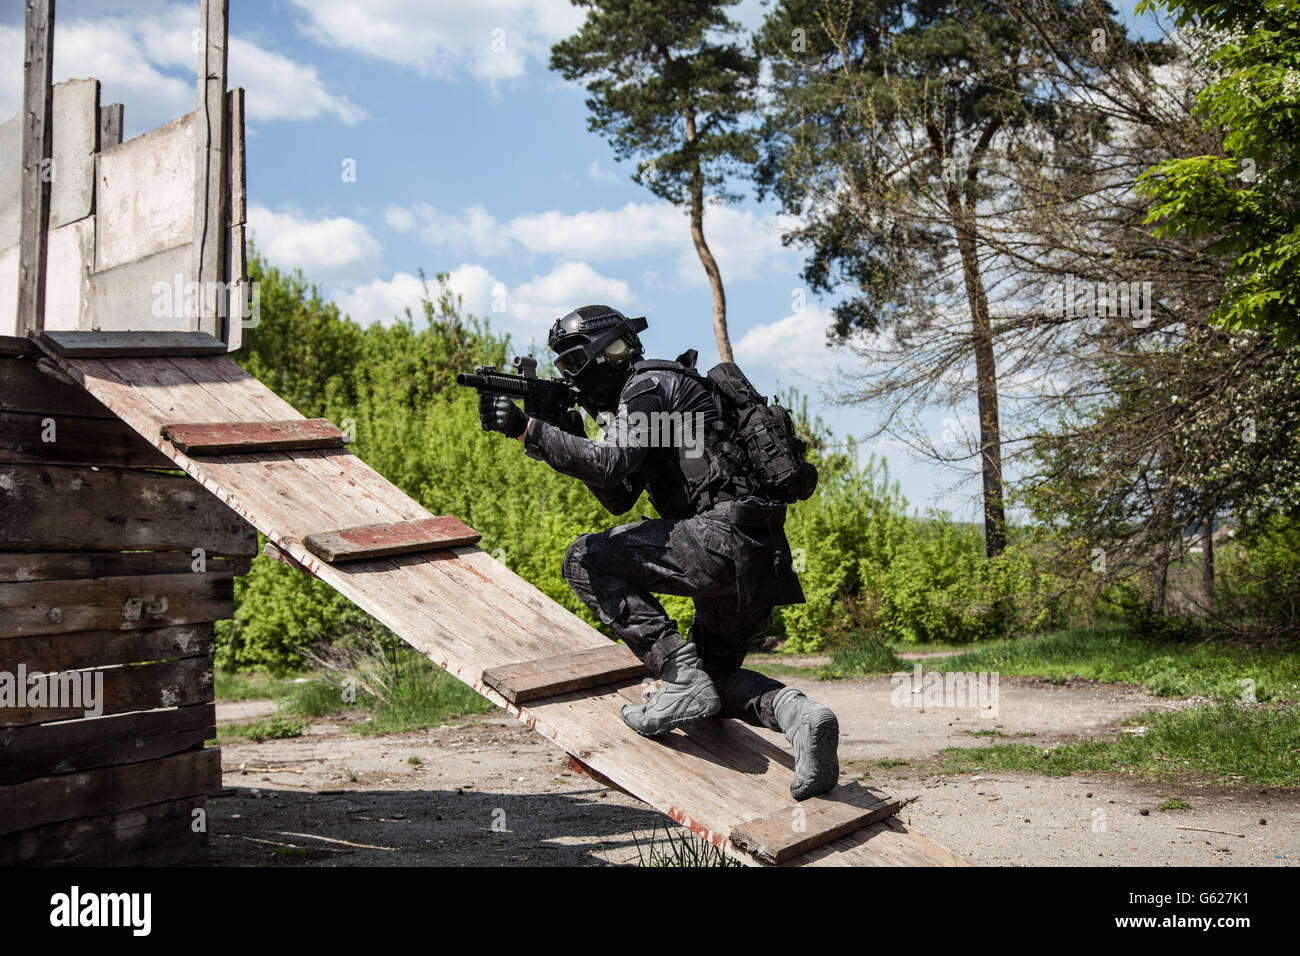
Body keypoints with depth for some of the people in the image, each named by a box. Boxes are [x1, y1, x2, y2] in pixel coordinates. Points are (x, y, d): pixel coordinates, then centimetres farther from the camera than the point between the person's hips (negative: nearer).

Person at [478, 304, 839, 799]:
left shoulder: (649, 384, -3)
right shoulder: (639, 395, 27)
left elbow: (609, 465, -19)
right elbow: (619, 499, 27)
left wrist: (528, 430, -13)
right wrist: (572, 435, 17)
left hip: (723, 533, -10)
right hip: (760, 559, 10)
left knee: (586, 559, -4)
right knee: (717, 675, 23)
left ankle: (680, 677, -12)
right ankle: (800, 716, -4)